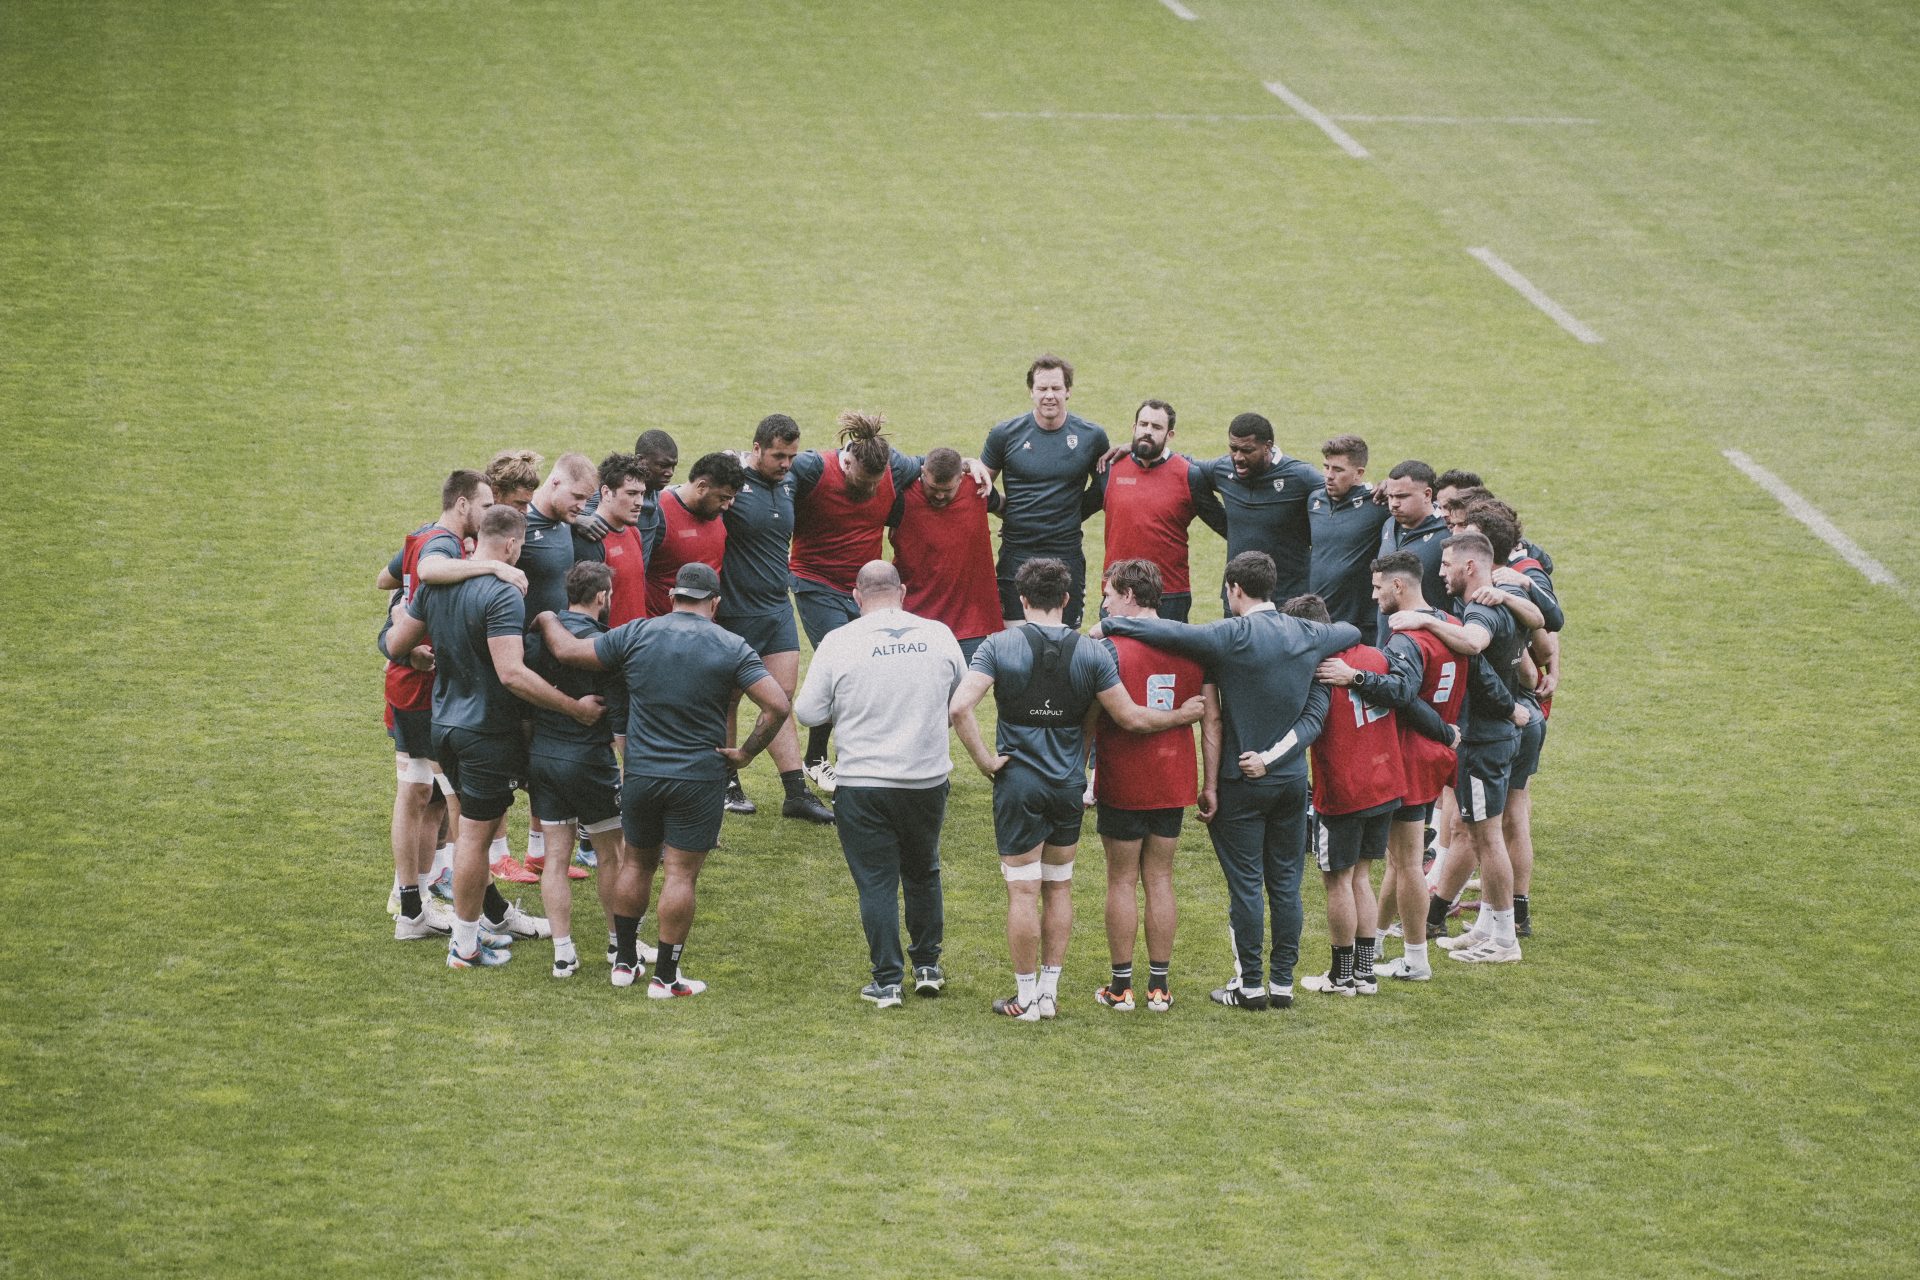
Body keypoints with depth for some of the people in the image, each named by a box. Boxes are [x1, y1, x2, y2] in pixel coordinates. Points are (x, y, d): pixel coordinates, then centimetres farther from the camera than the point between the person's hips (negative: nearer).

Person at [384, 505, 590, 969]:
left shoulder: (435, 584, 2)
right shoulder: (502, 596, -23)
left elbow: (395, 646, 10)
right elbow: (512, 674, -30)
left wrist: (402, 618, 33)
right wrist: (576, 708, -25)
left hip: (444, 723, 8)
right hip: (486, 732, -8)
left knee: (473, 826, 22)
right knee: (475, 834, 2)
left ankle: (497, 914, 37)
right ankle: (465, 944, 11)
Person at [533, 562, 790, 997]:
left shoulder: (636, 634, -3)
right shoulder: (731, 648, -6)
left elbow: (568, 651, 2)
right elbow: (778, 705, -13)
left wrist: (547, 620, 21)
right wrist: (746, 753, -2)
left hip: (640, 775, 3)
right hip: (700, 778, -2)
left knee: (638, 864, 18)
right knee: (681, 874, 1)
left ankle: (624, 961, 25)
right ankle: (665, 977, 3)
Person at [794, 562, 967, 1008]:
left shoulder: (839, 643, -10)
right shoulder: (938, 635, -2)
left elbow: (807, 712, -7)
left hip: (863, 783, -3)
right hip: (928, 779, 3)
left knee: (876, 883, 5)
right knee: (923, 874, 21)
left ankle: (887, 981, 6)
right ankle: (927, 966, 28)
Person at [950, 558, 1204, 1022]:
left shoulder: (999, 646, -9)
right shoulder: (1091, 653, -4)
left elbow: (959, 707, -20)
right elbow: (1130, 717, -3)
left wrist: (984, 760, -10)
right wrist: (1180, 716, 12)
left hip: (1018, 783, -3)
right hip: (1069, 785, 3)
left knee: (1023, 891, 2)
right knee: (1059, 888, 15)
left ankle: (1027, 996, 7)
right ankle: (1050, 991, 18)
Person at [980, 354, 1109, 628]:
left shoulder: (1092, 437, 2)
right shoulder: (1005, 434, 0)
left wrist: (1071, 517, 3)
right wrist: (1008, 512, -6)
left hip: (1067, 557, 1)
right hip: (1016, 556, -1)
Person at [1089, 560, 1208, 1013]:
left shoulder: (1109, 649, -12)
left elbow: (1090, 720, -14)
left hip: (1122, 784, -4)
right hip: (1174, 784, 4)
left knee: (1122, 881, 5)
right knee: (1160, 879, 11)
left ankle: (1121, 987, 9)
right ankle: (1159, 987, 13)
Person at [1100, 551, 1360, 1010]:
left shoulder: (1232, 636, -16)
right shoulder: (1309, 636, 2)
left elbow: (1170, 633, -26)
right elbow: (1351, 632, 22)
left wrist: (1107, 626, -13)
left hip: (1242, 782, -5)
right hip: (1293, 778, 5)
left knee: (1245, 882, 2)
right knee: (1285, 882, 10)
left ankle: (1250, 984, 5)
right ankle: (1283, 982, 14)